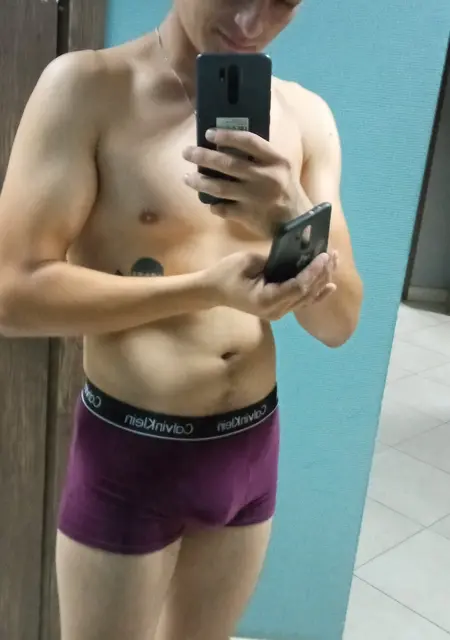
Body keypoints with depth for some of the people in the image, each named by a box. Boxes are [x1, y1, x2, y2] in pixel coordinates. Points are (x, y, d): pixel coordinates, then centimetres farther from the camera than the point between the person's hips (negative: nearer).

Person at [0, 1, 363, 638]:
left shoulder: (305, 115, 0)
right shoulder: (88, 86, -12)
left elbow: (339, 323, -3)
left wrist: (296, 223, -23)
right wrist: (208, 287, -24)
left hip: (252, 448, 5)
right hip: (128, 455, -4)